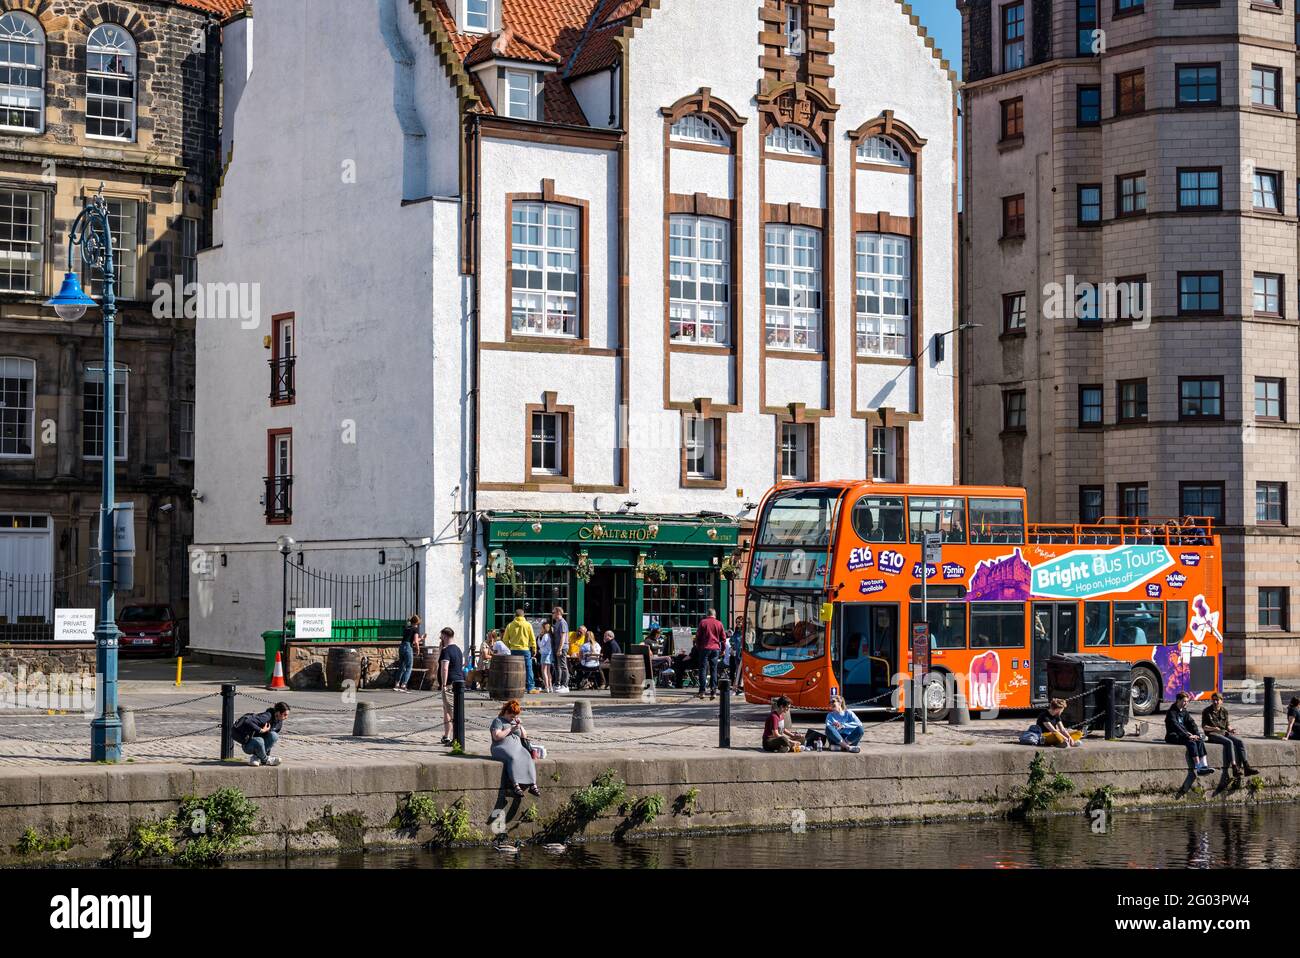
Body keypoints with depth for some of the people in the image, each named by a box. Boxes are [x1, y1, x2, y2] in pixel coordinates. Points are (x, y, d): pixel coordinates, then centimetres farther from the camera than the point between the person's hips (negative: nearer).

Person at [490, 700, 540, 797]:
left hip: (517, 748, 5)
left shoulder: (515, 721, 24)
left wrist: (520, 726, 4)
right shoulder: (498, 721, 5)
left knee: (528, 758, -27)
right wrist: (510, 729, -10)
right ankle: (515, 785, -48)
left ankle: (532, 785, -39)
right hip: (502, 748, -5)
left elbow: (524, 736, 21)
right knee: (513, 758, -38)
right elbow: (496, 736, -11)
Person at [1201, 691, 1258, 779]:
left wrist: (1231, 729, -3)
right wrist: (1213, 728, -21)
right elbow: (1204, 726, -2)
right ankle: (1234, 767, -39)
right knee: (1229, 742, -32)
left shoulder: (1224, 711, 16)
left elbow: (1227, 724, 20)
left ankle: (1246, 767, -22)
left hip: (1224, 732, 6)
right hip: (1212, 734, -6)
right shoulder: (1207, 711, 2)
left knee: (1240, 742, -17)